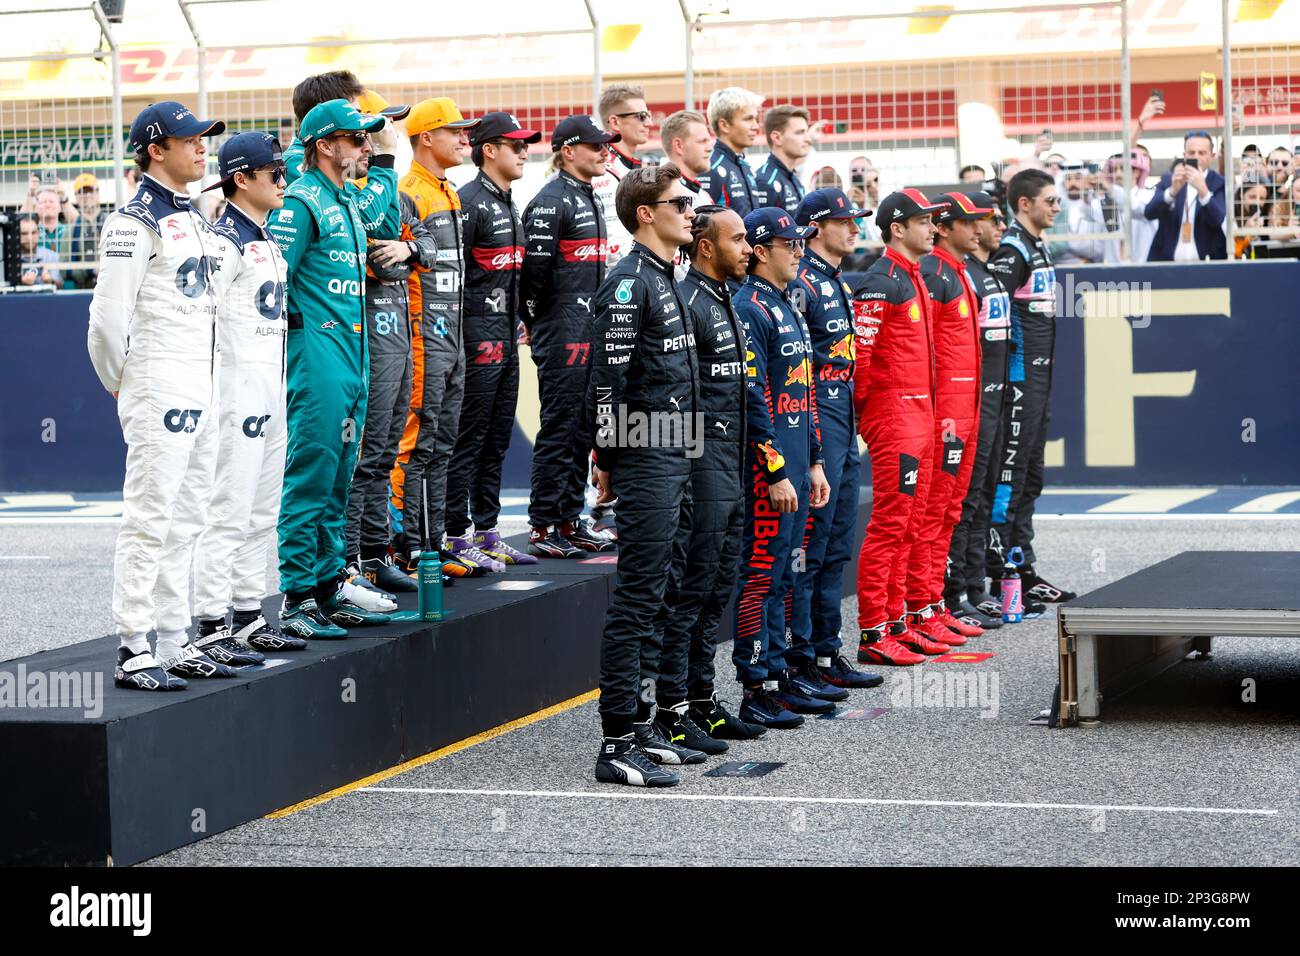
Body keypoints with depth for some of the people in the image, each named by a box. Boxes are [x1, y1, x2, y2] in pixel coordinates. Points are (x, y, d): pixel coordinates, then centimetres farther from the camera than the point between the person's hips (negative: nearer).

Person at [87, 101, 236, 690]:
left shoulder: (197, 220, 17)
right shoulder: (135, 222, -11)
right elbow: (108, 316, -14)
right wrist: (120, 383, -3)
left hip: (202, 392, 9)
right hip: (158, 391, -9)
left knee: (185, 521, 11)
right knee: (148, 519, -8)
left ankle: (175, 645, 18)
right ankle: (132, 654, -6)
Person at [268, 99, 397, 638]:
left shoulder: (349, 200, 18)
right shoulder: (302, 202, -11)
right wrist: (303, 323, -15)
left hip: (352, 355, 9)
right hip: (316, 354, -9)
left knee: (338, 477, 13)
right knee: (309, 476, -8)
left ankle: (331, 583, 20)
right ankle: (296, 598, -6)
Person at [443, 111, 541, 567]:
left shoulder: (508, 204, 18)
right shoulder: (469, 201, -13)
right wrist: (461, 335, -19)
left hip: (506, 334, 10)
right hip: (478, 335, -10)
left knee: (496, 440, 13)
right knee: (468, 439, -6)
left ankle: (486, 532, 19)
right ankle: (457, 537, -3)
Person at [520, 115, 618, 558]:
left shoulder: (591, 199, 17)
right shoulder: (551, 201, -13)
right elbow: (536, 270, -16)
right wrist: (538, 324, -8)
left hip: (591, 333, 9)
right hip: (562, 335, -9)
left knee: (582, 431, 12)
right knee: (558, 429, -7)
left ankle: (570, 519, 20)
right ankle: (544, 528, -2)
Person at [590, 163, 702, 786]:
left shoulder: (665, 280, 17)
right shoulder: (630, 284, -14)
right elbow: (608, 378, -17)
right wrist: (607, 459, -15)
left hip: (671, 456, 10)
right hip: (644, 459, -10)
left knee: (648, 596, 13)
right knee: (636, 599, -8)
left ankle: (642, 721, 20)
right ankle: (618, 743, -7)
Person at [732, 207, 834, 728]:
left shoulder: (786, 308, 17)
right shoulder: (749, 309, -13)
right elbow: (752, 398, -18)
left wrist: (813, 462, 19)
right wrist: (775, 473, -19)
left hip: (794, 463, 9)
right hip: (767, 467, -9)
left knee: (784, 575, 14)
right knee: (760, 576, -6)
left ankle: (783, 673, 21)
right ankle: (756, 692, -4)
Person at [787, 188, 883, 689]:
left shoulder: (840, 284, 19)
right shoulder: (801, 282, -12)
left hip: (845, 421, 10)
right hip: (817, 418, -10)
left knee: (836, 547, 12)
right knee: (809, 546, -7)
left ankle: (827, 651, 17)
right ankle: (800, 656, -4)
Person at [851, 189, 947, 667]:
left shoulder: (914, 278, 17)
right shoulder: (880, 282, -14)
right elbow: (857, 352, -20)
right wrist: (866, 407, -13)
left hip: (920, 413, 10)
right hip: (893, 415, -10)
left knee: (907, 526, 12)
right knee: (889, 524, -9)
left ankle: (896, 623, 18)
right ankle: (872, 635, -7)